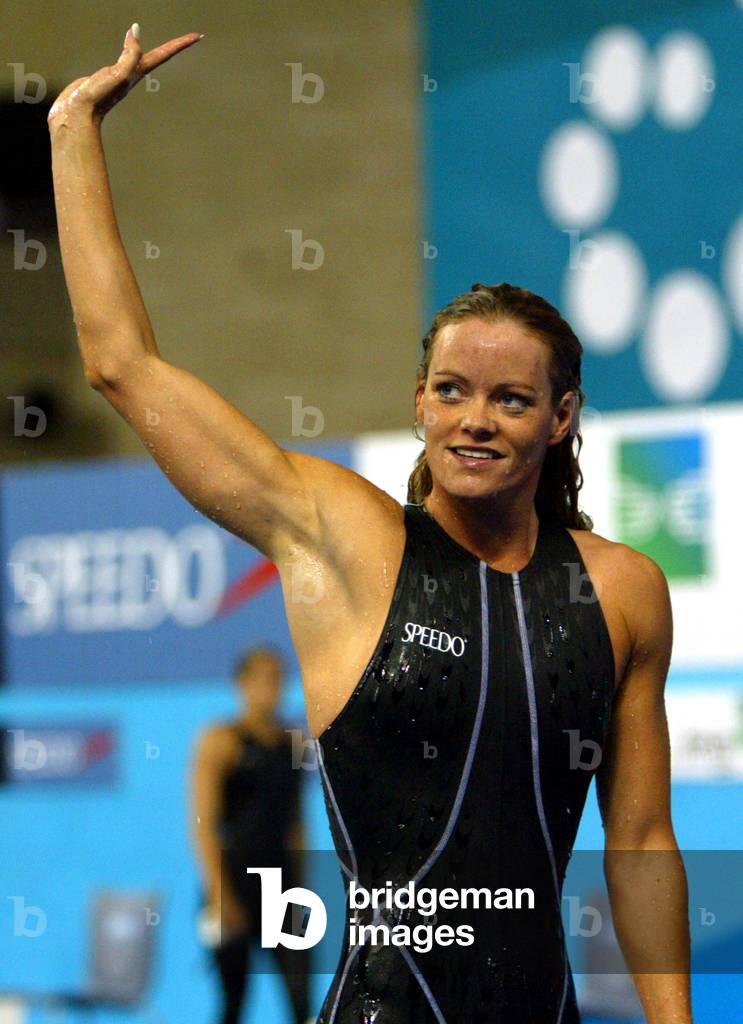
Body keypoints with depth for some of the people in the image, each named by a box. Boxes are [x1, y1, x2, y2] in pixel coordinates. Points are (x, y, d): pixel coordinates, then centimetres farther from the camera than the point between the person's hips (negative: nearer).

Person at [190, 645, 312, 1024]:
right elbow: (204, 823, -11)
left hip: (282, 881, 5)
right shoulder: (221, 741, -5)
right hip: (236, 881, -5)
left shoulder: (292, 743, 12)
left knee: (301, 992, -8)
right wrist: (219, 893, -18)